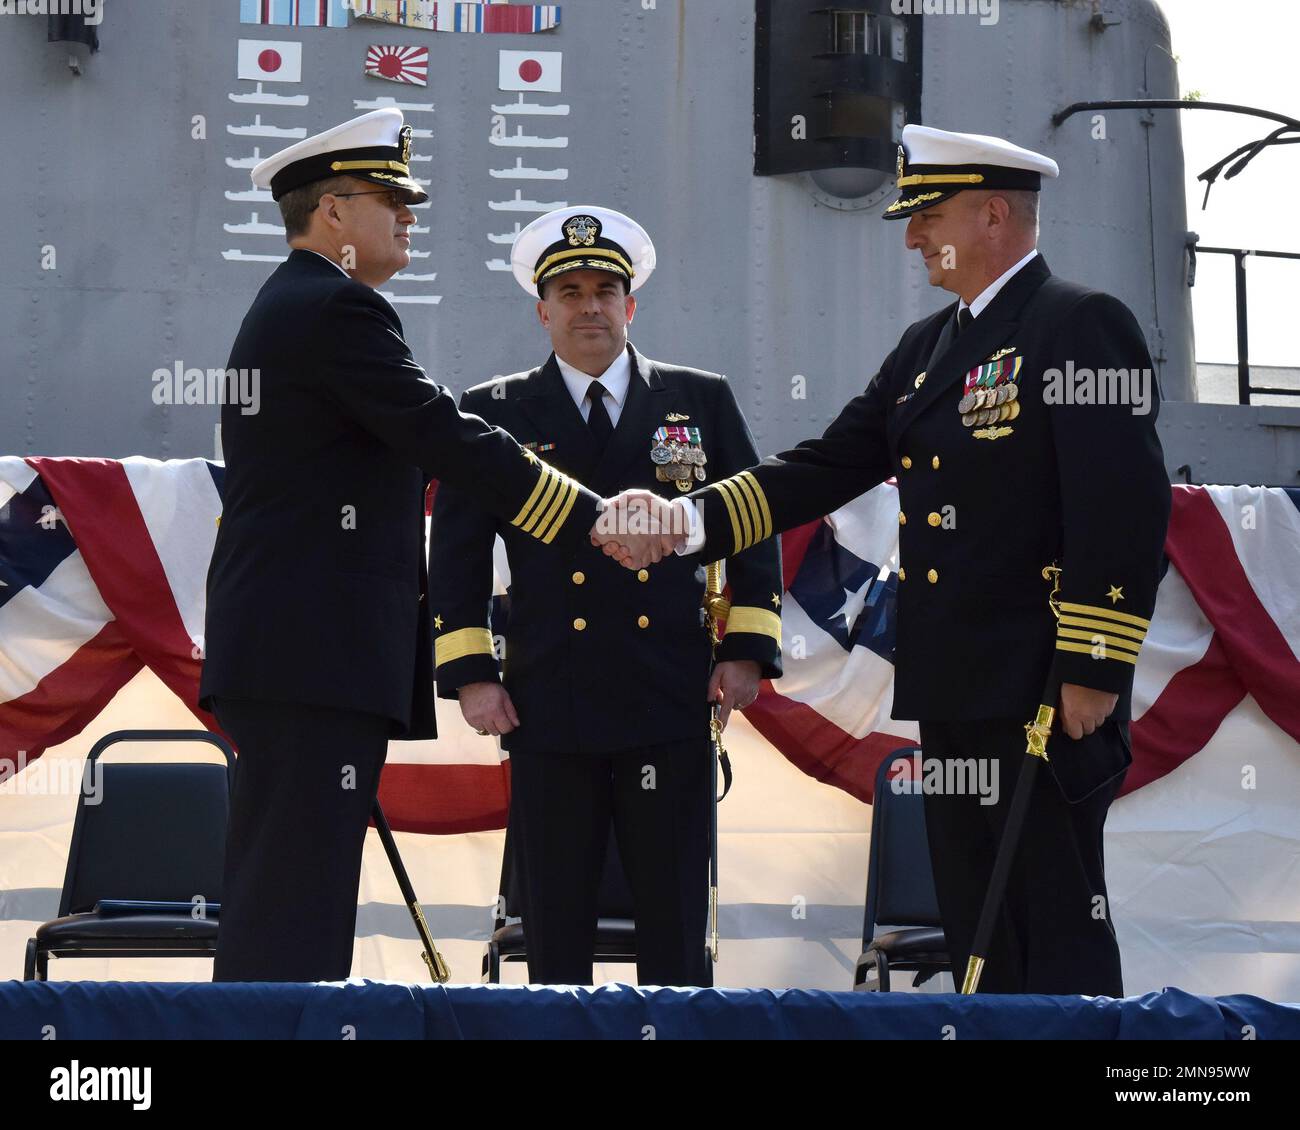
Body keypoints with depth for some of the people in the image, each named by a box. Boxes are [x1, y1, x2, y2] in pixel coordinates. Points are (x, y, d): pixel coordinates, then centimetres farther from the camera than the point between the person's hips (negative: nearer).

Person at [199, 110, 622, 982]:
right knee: (292, 908, -13)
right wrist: (592, 520, -14)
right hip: (315, 657, -11)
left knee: (300, 900, 10)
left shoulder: (289, 308, 23)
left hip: (295, 656, 11)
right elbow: (448, 438, -17)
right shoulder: (337, 308, -10)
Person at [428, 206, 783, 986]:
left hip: (674, 708, 0)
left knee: (676, 928, 2)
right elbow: (457, 550, 8)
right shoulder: (496, 415, 8)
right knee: (555, 928, 3)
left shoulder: (703, 401, 11)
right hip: (549, 710, 0)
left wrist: (748, 649, 2)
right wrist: (469, 674, 0)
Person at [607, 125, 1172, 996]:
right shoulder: (926, 347, 16)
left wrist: (1094, 672, -20)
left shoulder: (1082, 325, -10)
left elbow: (1125, 508, -17)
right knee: (977, 928, 13)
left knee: (1060, 922, -5)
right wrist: (685, 524, 0)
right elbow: (825, 469, 12)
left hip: (1045, 694, -9)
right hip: (950, 691, 9)